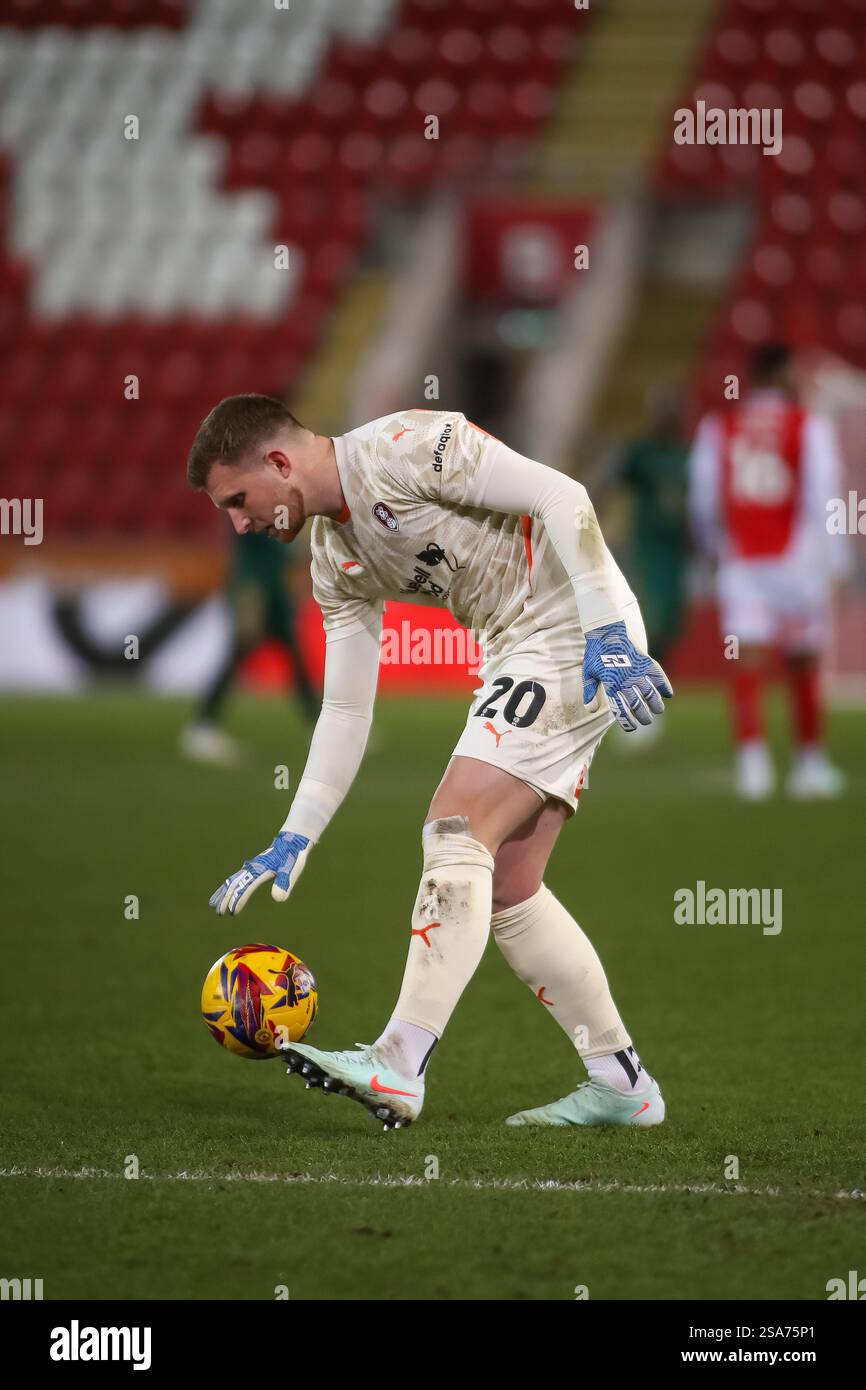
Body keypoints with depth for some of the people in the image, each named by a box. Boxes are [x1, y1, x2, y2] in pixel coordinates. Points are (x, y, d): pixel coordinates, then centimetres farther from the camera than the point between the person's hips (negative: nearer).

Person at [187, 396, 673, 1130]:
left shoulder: (404, 447, -15)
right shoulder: (335, 558, 12)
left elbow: (563, 497, -20)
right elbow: (345, 709, 16)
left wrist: (607, 635, -26)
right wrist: (293, 842, 11)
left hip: (579, 629, -9)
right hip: (517, 652, 9)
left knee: (455, 832, -16)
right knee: (506, 891, 9)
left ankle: (398, 1066, -20)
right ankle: (620, 1082, 17)